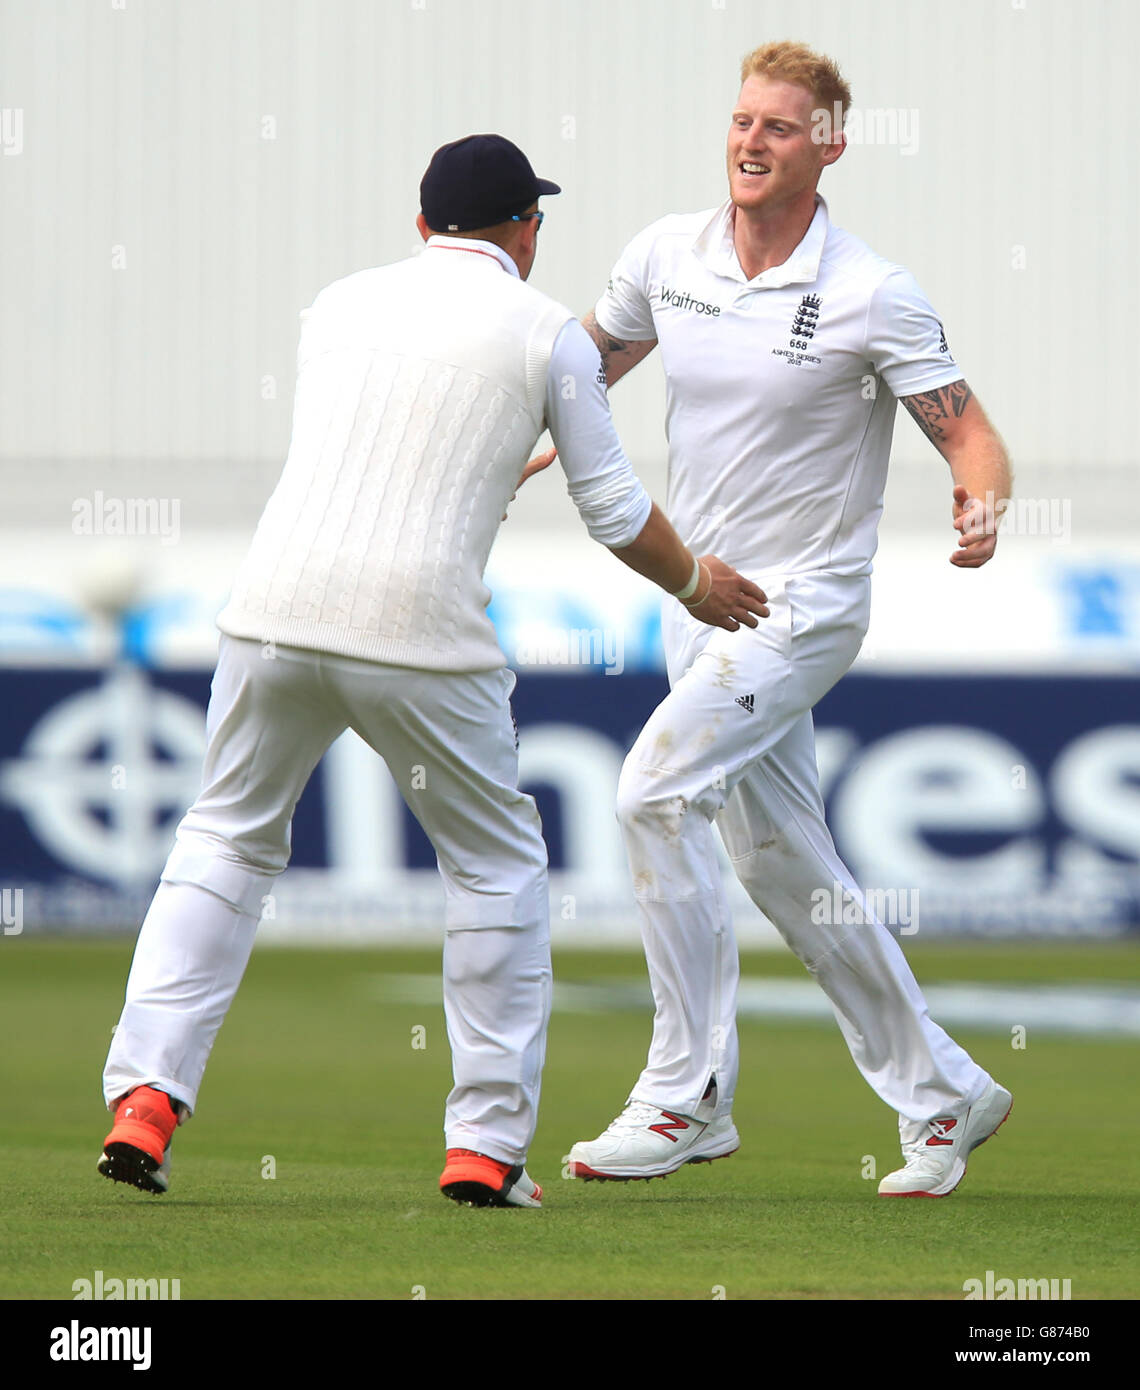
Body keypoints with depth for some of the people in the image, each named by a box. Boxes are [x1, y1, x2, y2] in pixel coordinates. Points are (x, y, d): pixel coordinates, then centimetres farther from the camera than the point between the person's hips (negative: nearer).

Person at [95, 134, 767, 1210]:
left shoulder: (339, 304, 17)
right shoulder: (549, 333, 7)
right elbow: (615, 512, 9)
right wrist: (695, 584, 29)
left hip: (276, 607, 3)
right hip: (421, 635, -3)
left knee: (226, 841, 19)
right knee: (498, 863, 16)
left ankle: (144, 1096, 4)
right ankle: (487, 1147, 12)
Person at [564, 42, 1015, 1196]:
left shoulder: (872, 297, -14)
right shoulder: (666, 254, 1)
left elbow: (966, 429, -11)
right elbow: (588, 364, 18)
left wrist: (982, 507, -32)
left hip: (803, 603, -6)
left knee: (655, 792, -21)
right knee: (783, 862, 10)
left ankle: (687, 1098, -14)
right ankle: (943, 1094, 23)